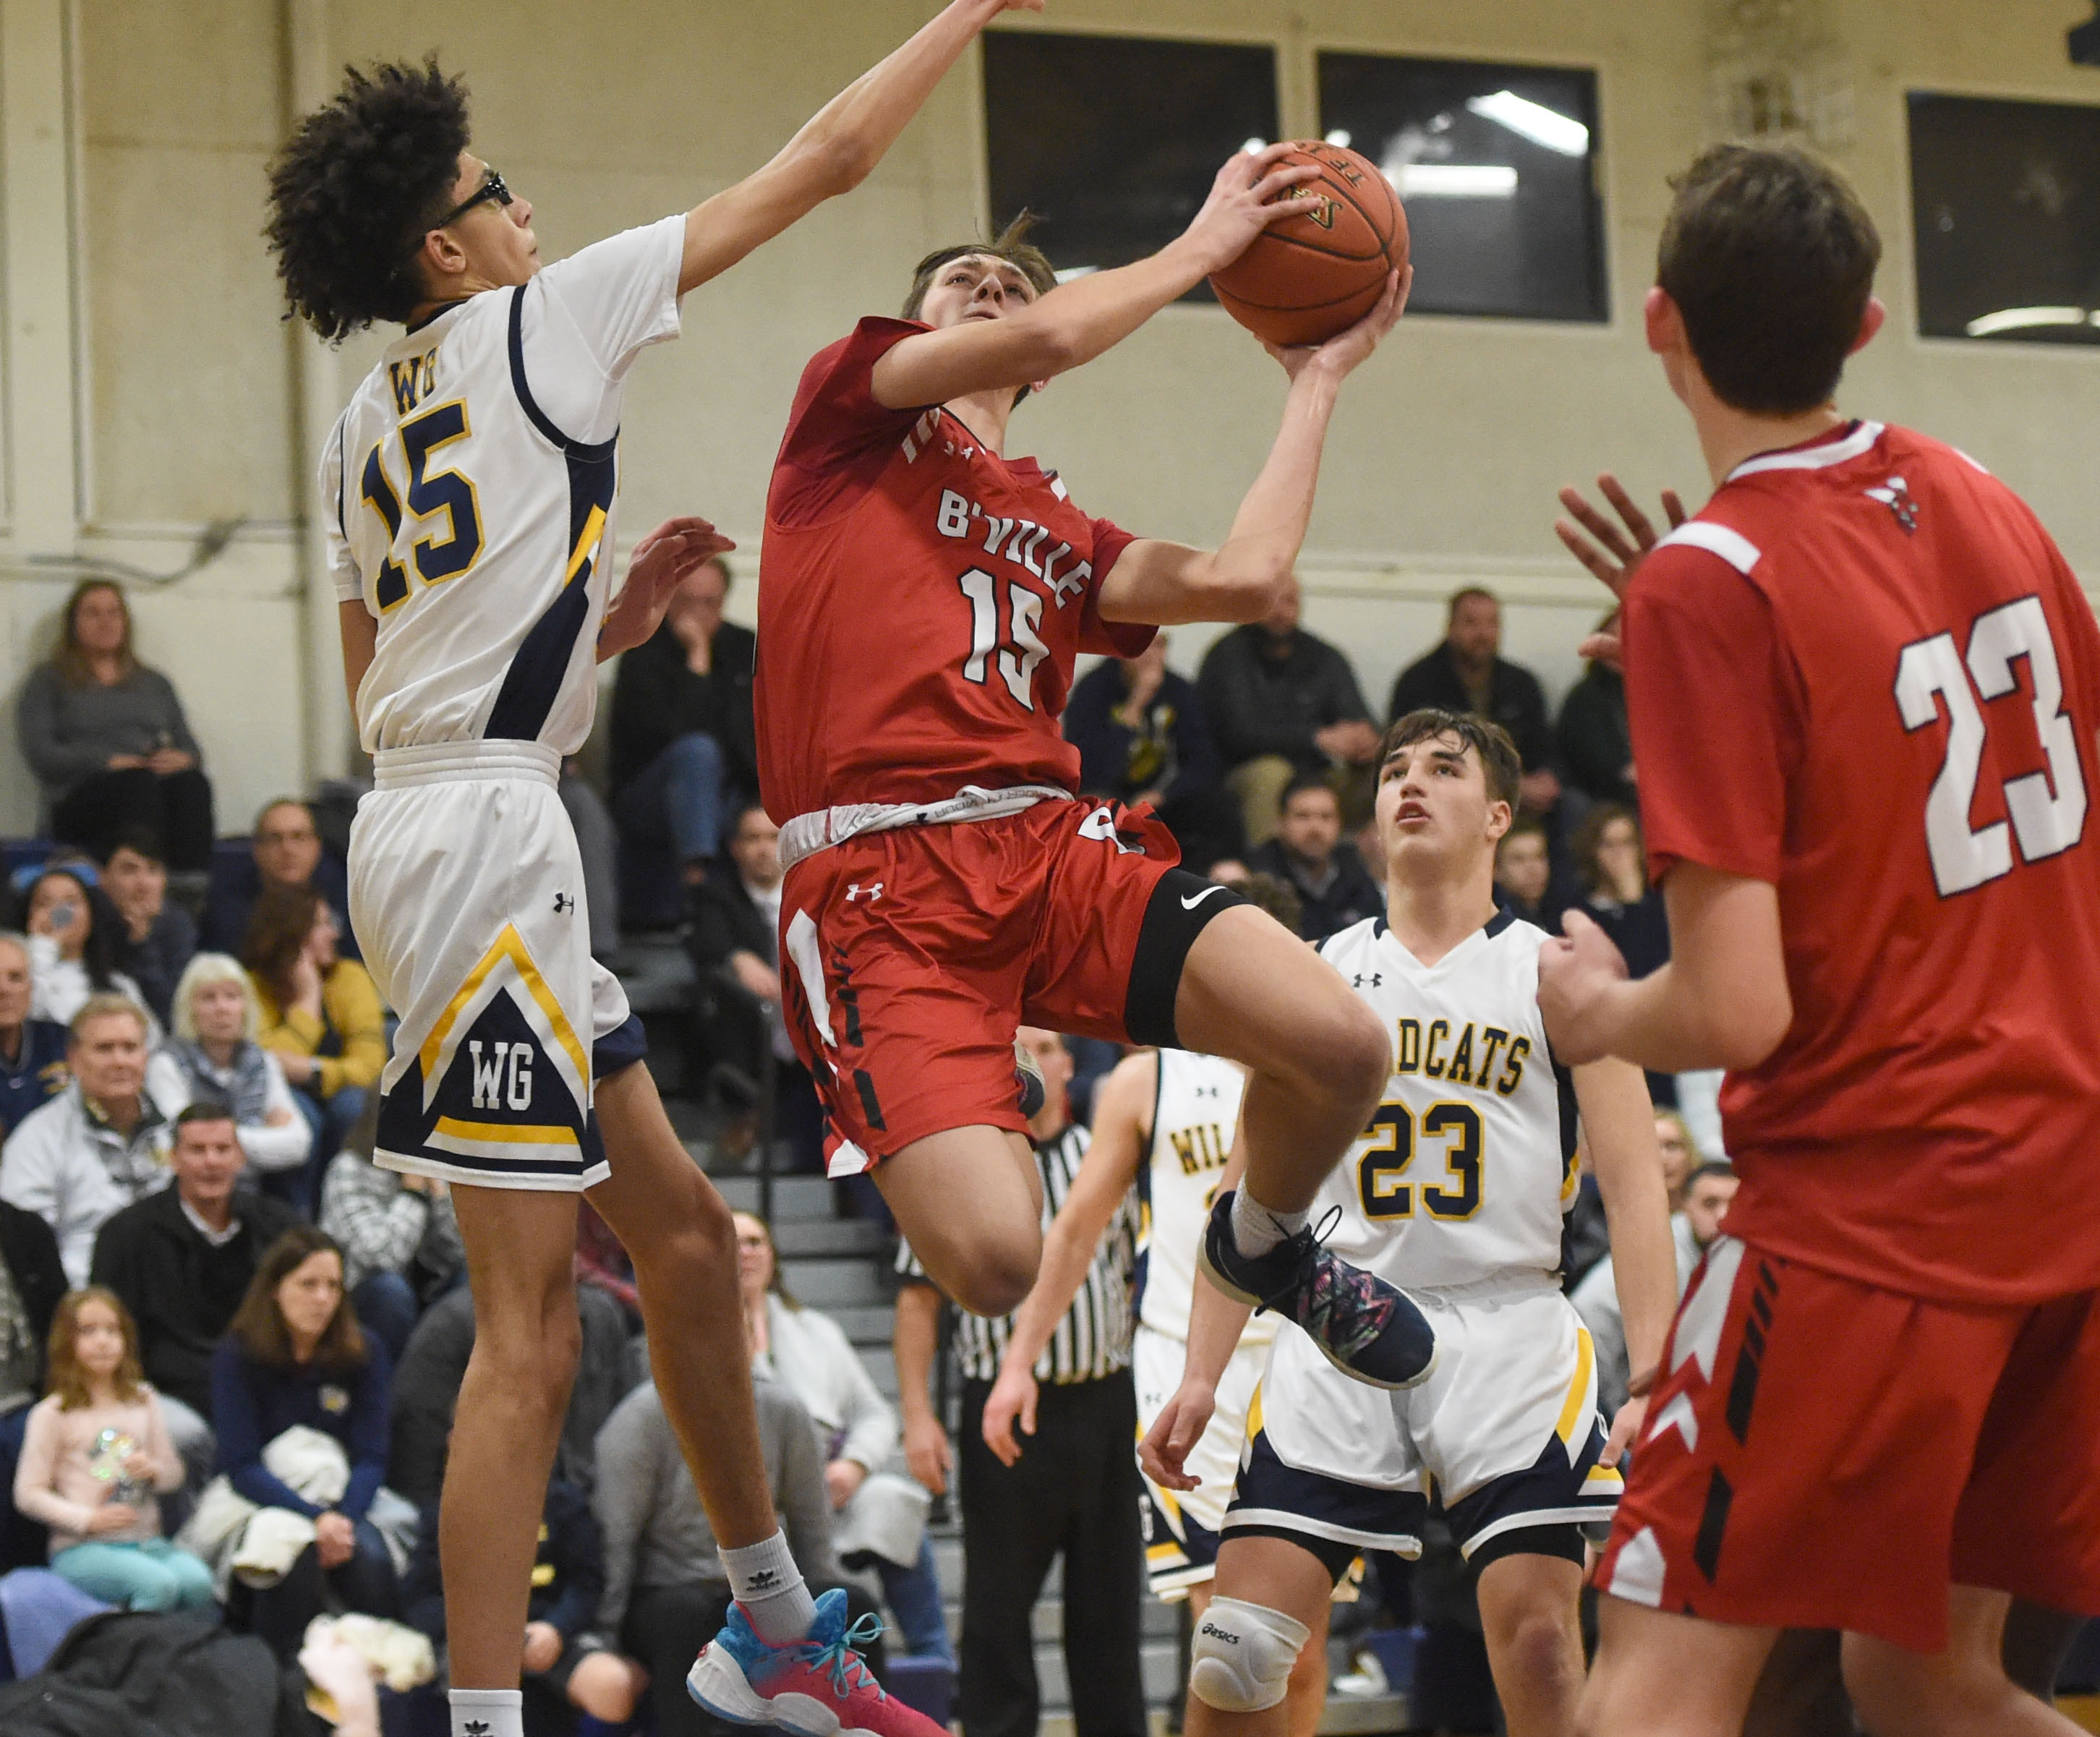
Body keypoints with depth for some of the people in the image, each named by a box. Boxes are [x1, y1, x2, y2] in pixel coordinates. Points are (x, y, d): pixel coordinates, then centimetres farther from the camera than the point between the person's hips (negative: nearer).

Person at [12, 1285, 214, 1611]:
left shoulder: (143, 1401, 15)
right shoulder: (52, 1414, 1)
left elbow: (174, 1472, 20)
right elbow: (28, 1493, -2)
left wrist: (153, 1470, -4)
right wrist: (89, 1519, -15)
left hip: (146, 1541, 4)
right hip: (81, 1548, -4)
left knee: (197, 1581, -28)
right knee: (159, 1585, -33)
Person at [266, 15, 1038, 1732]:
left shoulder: (368, 426, 19)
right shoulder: (541, 319, -3)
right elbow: (828, 158, 2)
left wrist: (608, 622, 22)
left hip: (429, 815, 10)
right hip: (482, 834, -10)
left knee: (680, 1221, 17)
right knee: (531, 1318, -11)